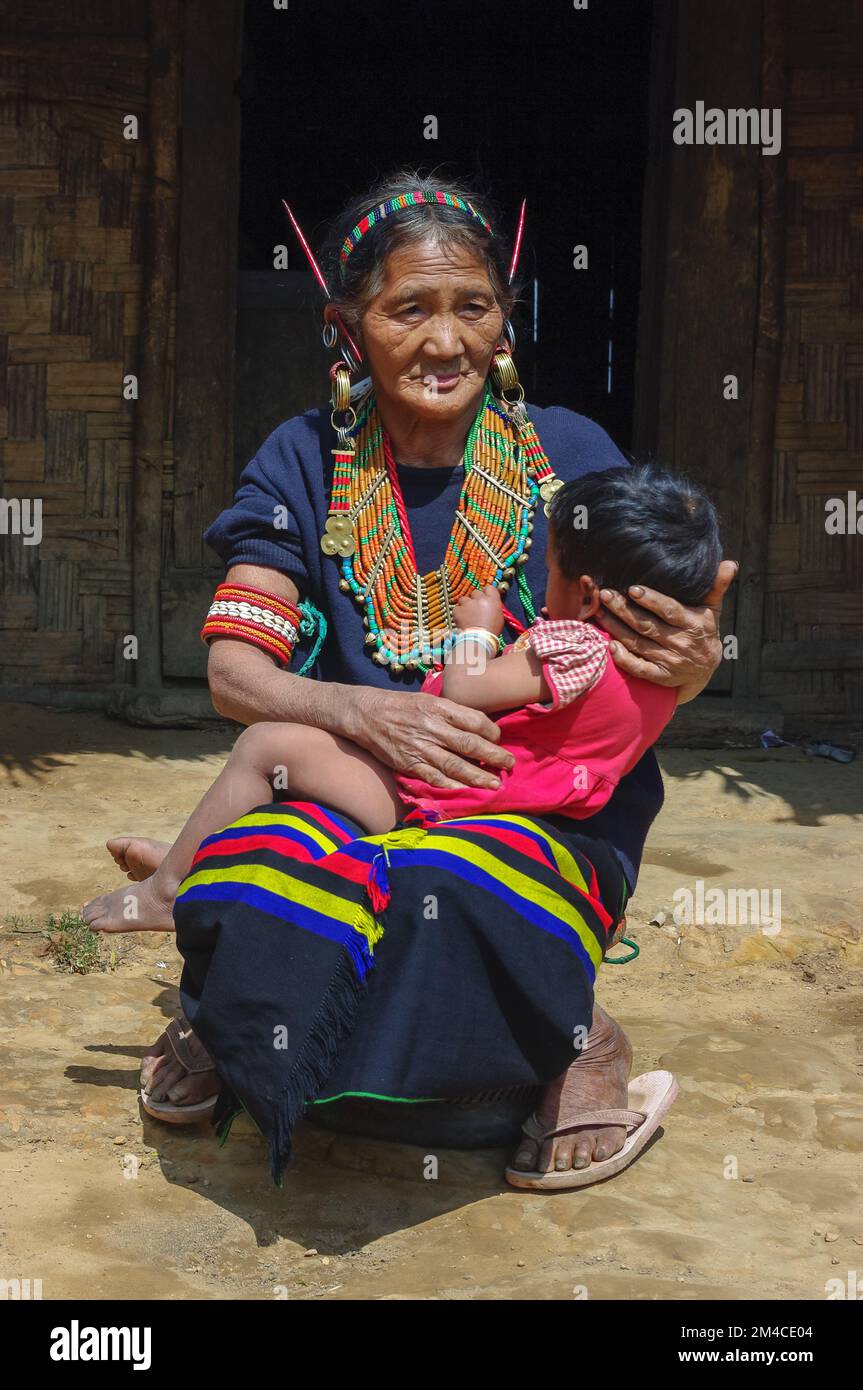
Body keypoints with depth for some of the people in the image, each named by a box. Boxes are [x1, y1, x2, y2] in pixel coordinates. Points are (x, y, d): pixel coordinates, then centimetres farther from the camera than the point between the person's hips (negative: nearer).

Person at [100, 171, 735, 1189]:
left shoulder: (570, 454, 2)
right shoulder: (306, 464, 4)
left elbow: (661, 665, 5)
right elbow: (233, 669, -3)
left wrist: (691, 658, -21)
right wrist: (361, 712, -24)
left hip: (556, 807, -1)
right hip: (353, 792, 1)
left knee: (467, 886, -37)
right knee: (254, 895, -33)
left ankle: (577, 1042, -5)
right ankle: (234, 1025, 3)